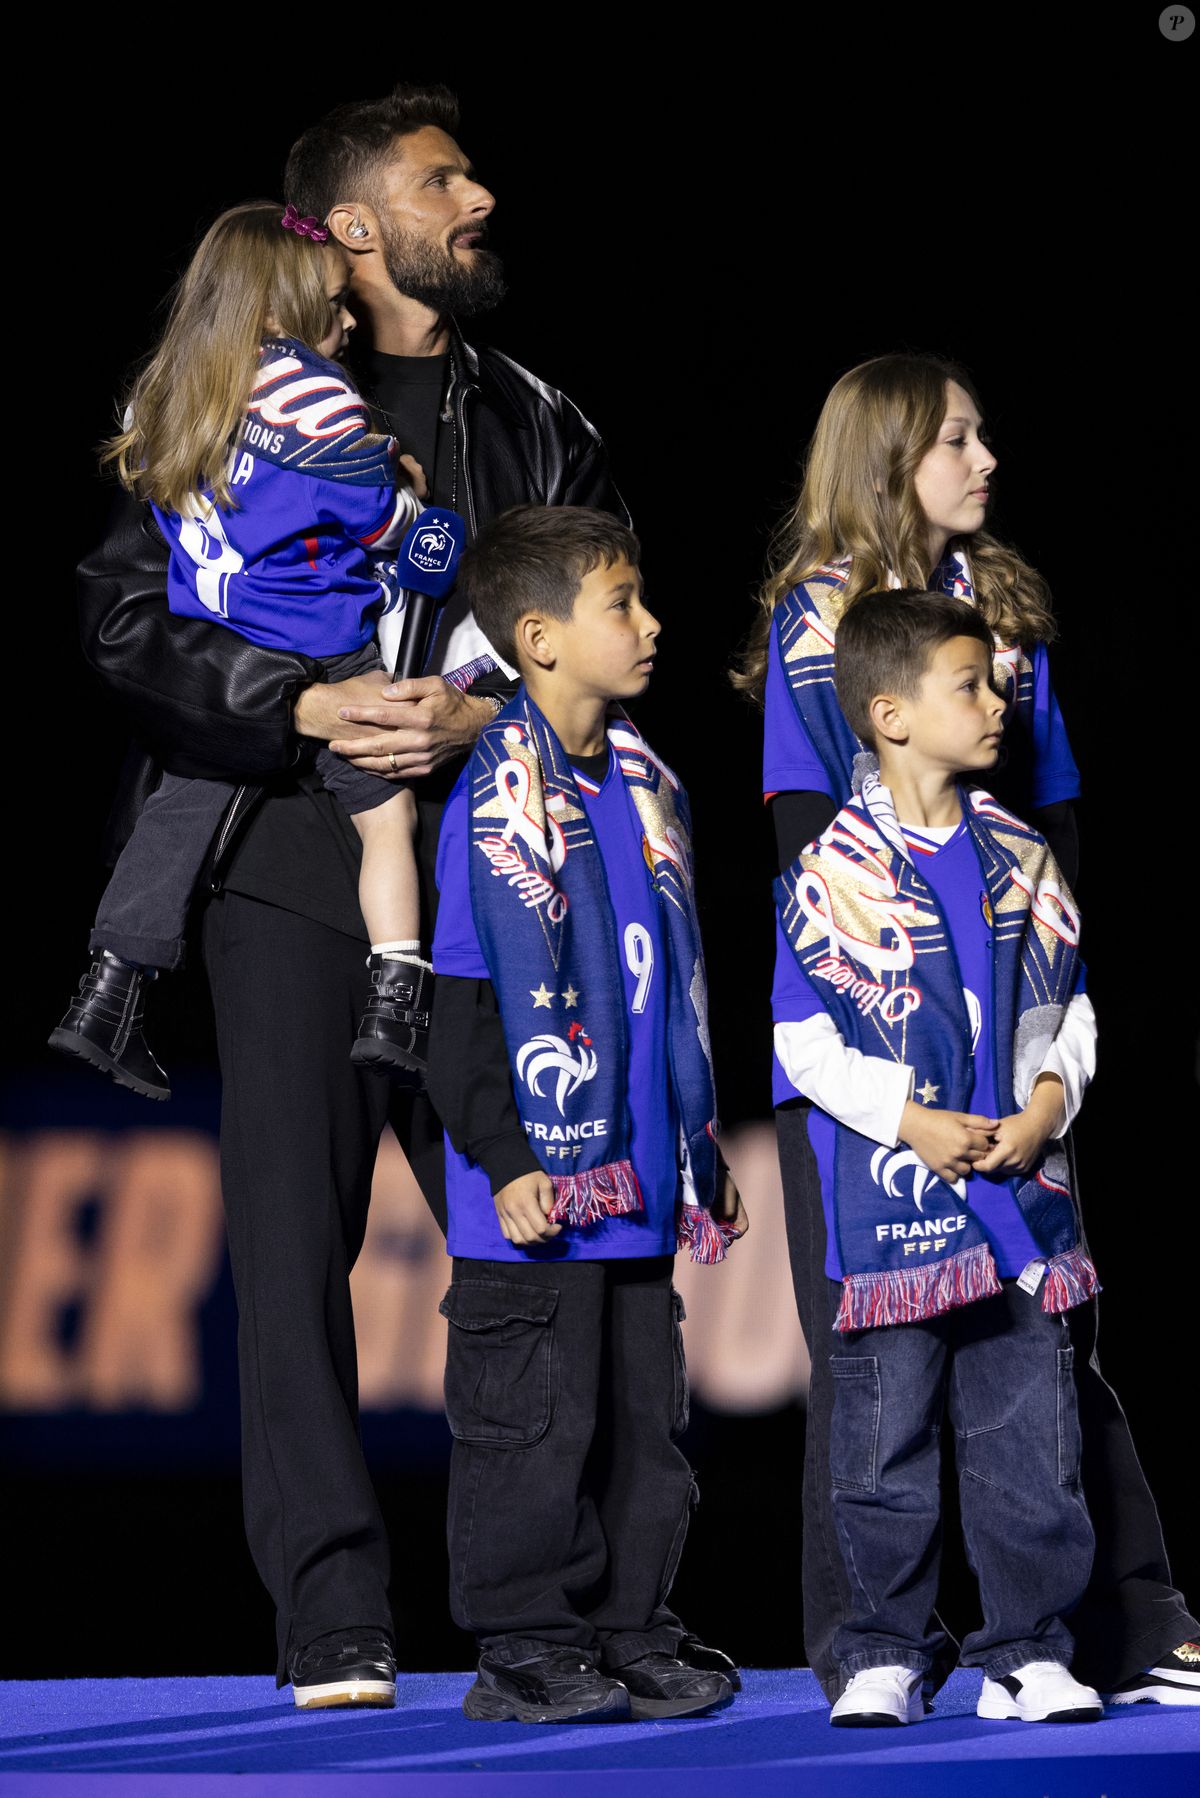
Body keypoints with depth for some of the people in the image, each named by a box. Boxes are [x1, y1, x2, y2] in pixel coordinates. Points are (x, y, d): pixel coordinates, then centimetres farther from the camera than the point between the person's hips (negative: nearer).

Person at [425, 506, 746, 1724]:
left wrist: (703, 1149, 21)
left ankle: (631, 1635, 20)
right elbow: (467, 1005, -12)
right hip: (541, 1189, -8)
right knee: (533, 1425, -2)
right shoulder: (500, 794, -11)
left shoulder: (642, 783, 12)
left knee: (644, 1419, 12)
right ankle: (523, 1652, 7)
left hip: (640, 1188, 8)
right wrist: (505, 1162, -16)